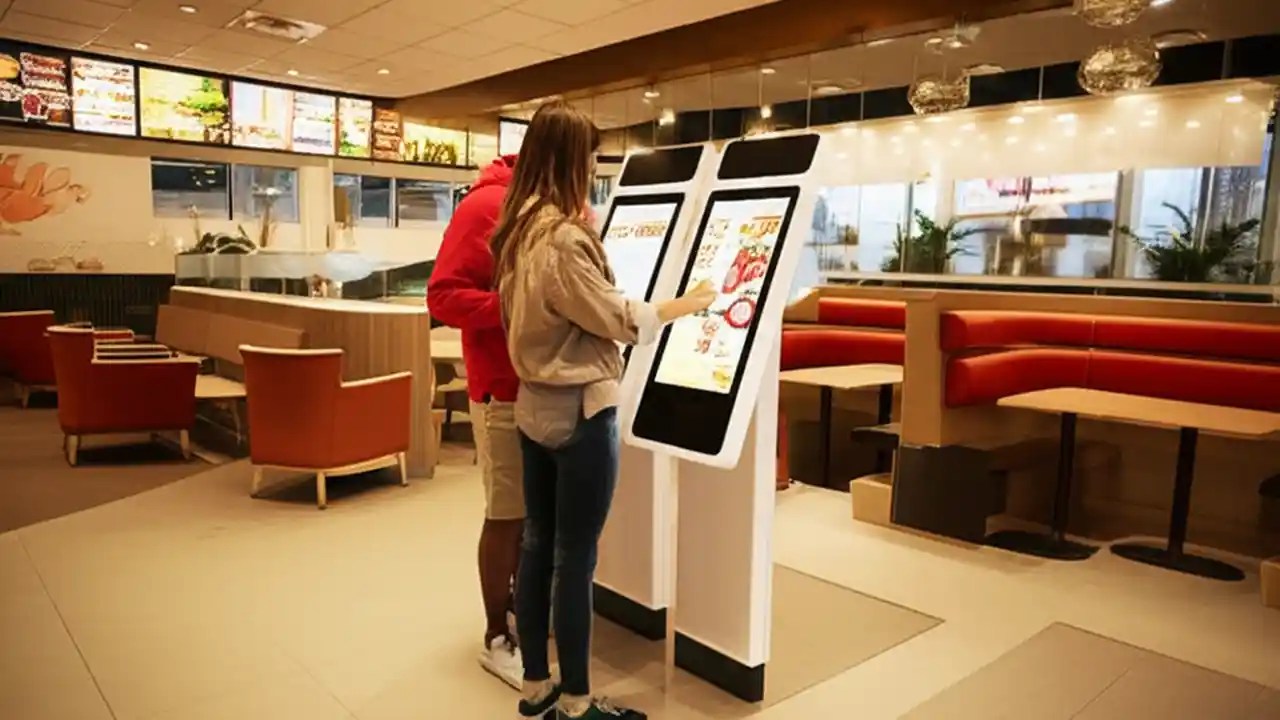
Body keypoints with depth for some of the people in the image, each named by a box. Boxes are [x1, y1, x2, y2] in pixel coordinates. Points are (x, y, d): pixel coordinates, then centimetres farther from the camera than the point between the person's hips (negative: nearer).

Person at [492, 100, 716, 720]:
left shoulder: (517, 229, 7)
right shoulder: (564, 236, -20)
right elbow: (617, 320, -13)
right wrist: (684, 305, 2)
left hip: (534, 404, 9)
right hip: (579, 410, -9)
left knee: (537, 546, 15)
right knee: (575, 558, 3)